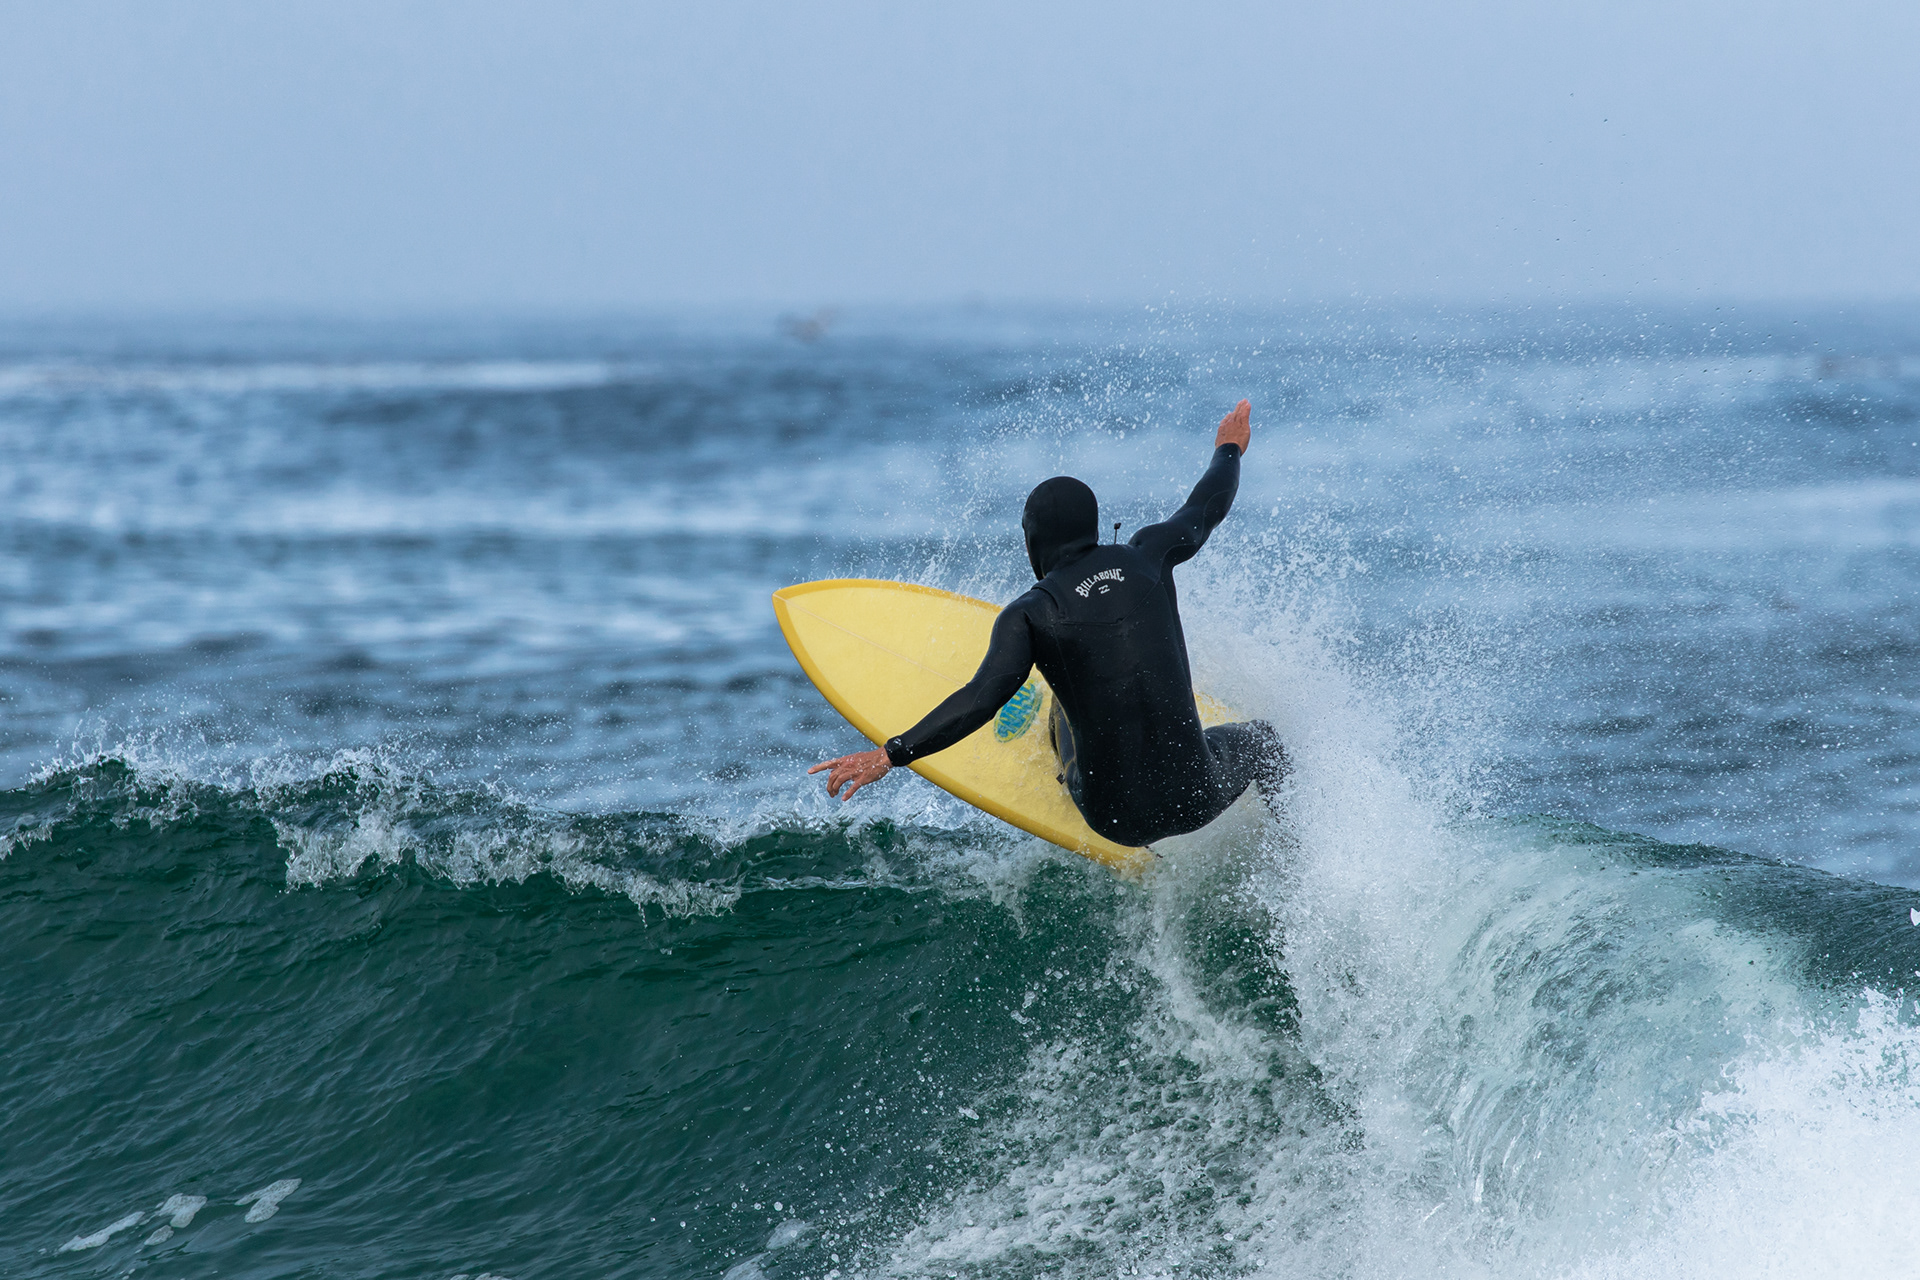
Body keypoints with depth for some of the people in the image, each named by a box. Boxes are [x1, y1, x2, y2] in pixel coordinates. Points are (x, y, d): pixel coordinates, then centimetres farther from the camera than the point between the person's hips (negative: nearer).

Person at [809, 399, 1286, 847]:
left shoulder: (1028, 616, -11)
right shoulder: (1145, 557, -1)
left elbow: (984, 696, -25)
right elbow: (1205, 509, 18)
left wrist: (888, 756, -25)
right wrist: (1228, 450, 41)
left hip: (1117, 818, -1)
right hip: (1197, 801, 1)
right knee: (1258, 739, 37)